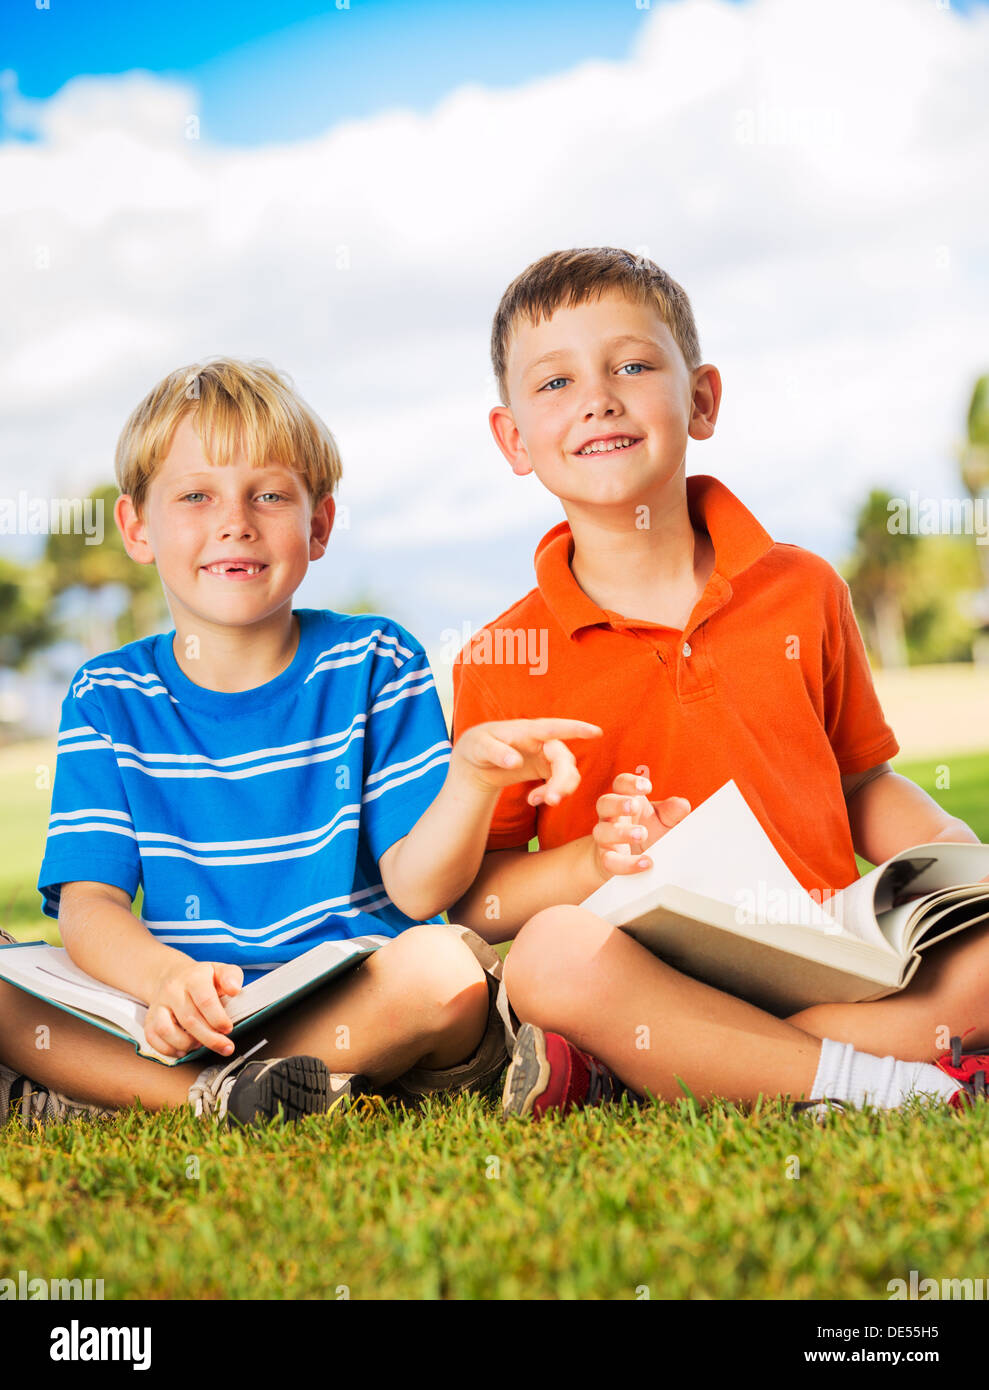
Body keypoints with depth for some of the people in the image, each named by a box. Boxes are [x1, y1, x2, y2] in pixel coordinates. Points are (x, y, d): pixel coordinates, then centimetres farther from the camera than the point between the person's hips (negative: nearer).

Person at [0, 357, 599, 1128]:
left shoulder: (374, 664, 2)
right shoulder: (109, 699, 5)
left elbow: (414, 886, -5)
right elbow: (88, 902, -5)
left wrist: (472, 776, -27)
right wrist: (166, 978, -28)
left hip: (359, 1006, 0)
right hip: (180, 1023, 1)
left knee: (447, 967, -34)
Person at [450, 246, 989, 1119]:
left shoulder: (804, 592, 8)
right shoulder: (504, 662, -1)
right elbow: (473, 897, 1)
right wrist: (595, 862, -16)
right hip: (652, 983, -3)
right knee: (557, 952, -35)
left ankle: (619, 1075, -25)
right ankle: (870, 1077, -26)